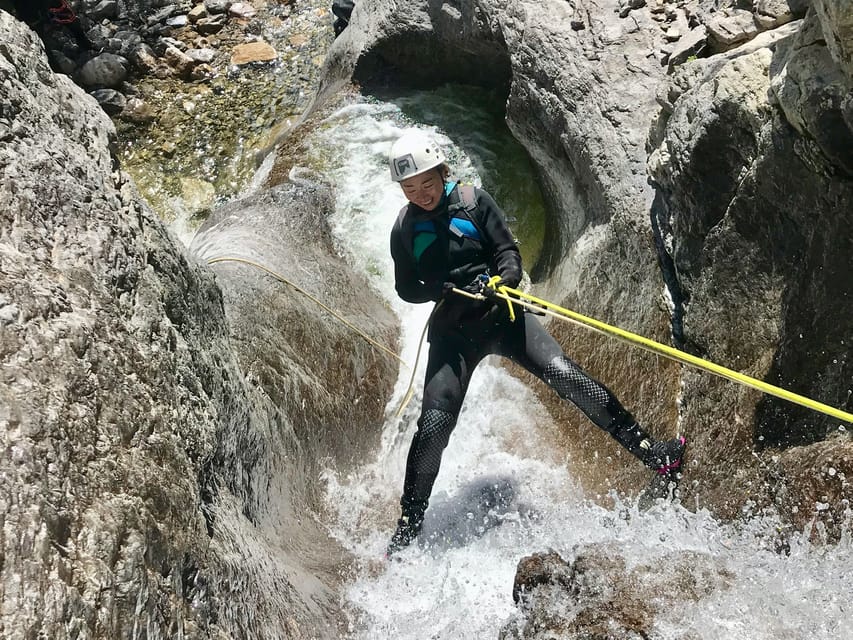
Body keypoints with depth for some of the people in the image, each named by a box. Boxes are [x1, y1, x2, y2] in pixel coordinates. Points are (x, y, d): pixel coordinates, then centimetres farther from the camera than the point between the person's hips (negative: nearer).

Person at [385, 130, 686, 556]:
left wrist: (498, 280, -24)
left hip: (502, 313, 0)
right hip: (452, 330, 0)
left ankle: (648, 451, -4)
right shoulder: (404, 229, 2)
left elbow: (509, 252, -1)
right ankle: (407, 526, 2)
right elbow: (406, 289, 6)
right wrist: (444, 290, -15)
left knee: (567, 377, -13)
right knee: (433, 425, -10)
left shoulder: (473, 201, -1)